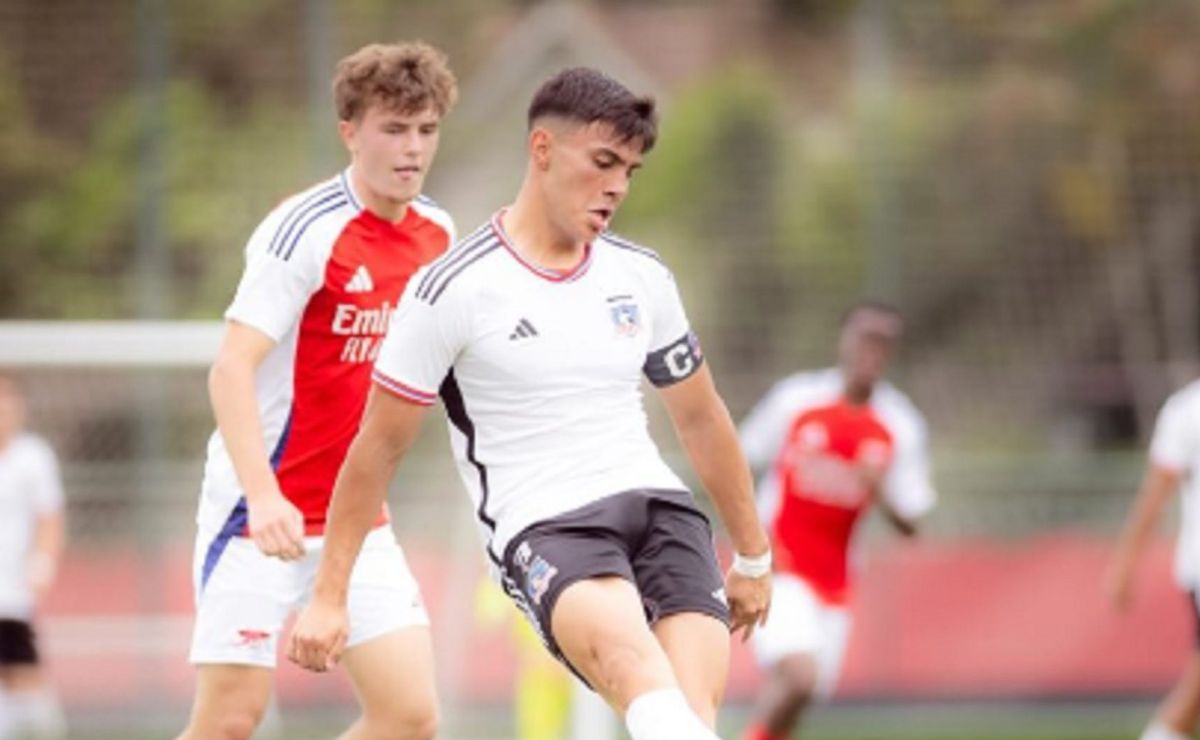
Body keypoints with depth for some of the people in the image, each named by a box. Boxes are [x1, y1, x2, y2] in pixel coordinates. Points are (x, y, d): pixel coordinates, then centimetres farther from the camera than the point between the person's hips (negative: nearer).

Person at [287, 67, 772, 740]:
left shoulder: (641, 278, 15)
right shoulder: (452, 291, -2)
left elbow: (700, 418, 29)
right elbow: (379, 449, 5)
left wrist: (752, 557, 33)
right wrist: (329, 596, 6)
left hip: (661, 507, 5)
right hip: (545, 529, -5)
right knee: (635, 664, -37)